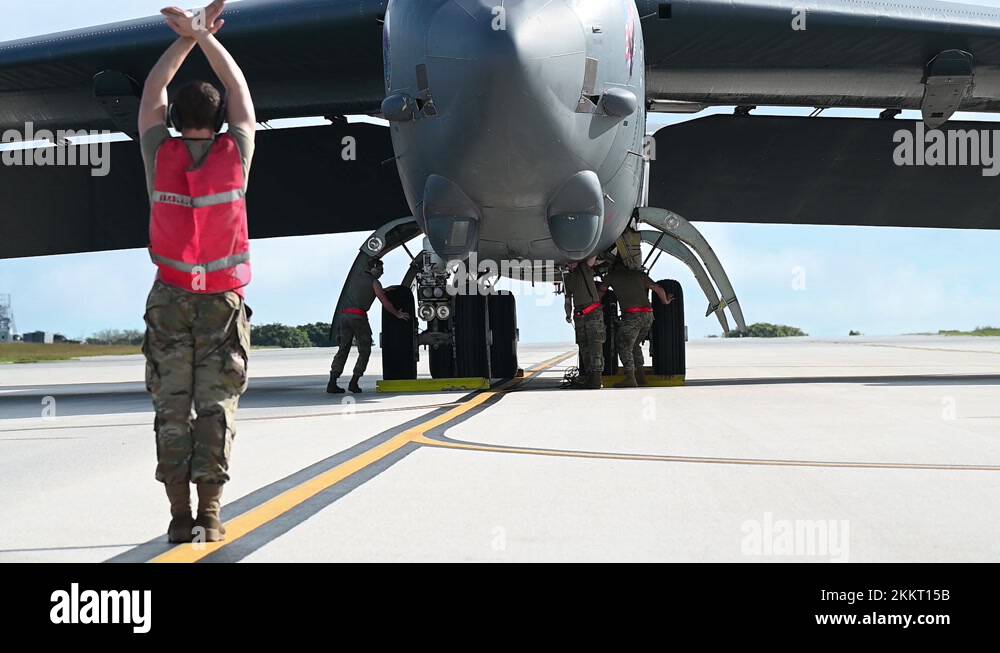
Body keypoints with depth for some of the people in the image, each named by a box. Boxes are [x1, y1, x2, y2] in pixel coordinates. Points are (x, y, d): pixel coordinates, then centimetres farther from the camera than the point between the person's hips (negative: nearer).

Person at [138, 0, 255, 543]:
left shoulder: (161, 155, 0)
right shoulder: (235, 153, 0)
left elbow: (152, 94, 17)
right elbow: (240, 92, 16)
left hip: (170, 298, 1)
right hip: (223, 300, -1)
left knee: (172, 406, 3)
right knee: (216, 405, 0)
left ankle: (180, 515, 0)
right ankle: (208, 513, -5)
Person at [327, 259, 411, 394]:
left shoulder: (355, 279, 24)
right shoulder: (374, 282, 4)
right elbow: (385, 302, 4)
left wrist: (379, 291, 53)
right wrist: (397, 314, 17)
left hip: (344, 315, 6)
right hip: (358, 317, -6)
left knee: (342, 350, 6)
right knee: (364, 351, 5)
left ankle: (332, 383, -5)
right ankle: (354, 383, -5)